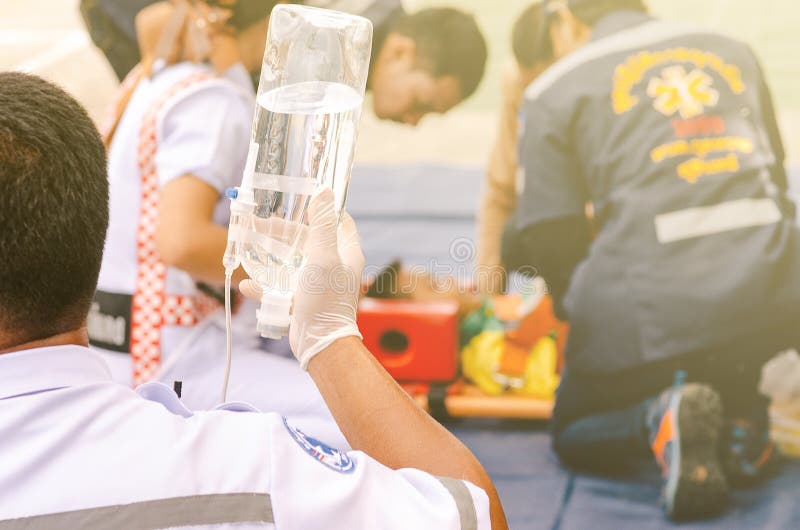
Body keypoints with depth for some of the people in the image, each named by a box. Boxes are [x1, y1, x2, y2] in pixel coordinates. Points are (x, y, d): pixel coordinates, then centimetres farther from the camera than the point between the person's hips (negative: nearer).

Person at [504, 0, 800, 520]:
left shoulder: (555, 88, 9)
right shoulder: (735, 53, 22)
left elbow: (552, 236, 5)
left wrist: (589, 312, 24)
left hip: (653, 305, -3)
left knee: (573, 435, 22)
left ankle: (658, 416, -10)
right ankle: (743, 410, 6)